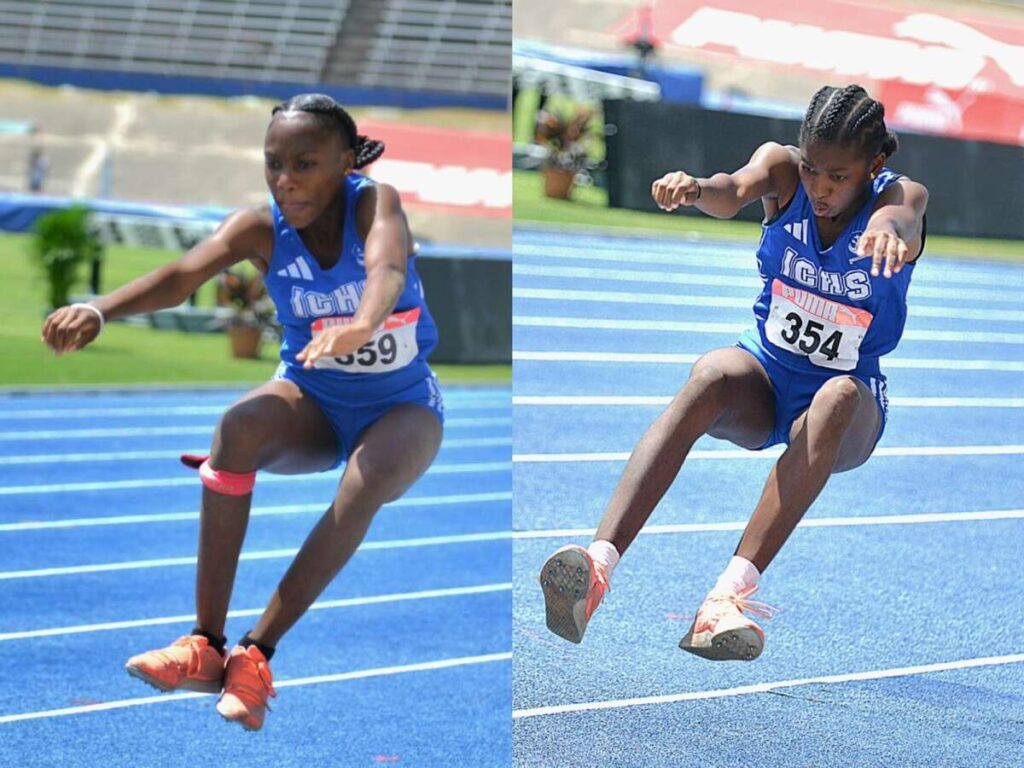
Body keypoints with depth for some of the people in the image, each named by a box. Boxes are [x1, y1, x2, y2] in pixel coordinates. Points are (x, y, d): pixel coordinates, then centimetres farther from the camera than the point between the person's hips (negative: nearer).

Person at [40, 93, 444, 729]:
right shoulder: (262, 229, -15)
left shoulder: (375, 203, -21)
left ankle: (257, 655, -30)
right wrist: (100, 310, -55)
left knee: (368, 483, -35)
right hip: (311, 398, 2)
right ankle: (205, 645, -30)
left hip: (401, 405, -2)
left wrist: (363, 323, -69)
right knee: (239, 428, -31)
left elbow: (387, 268, -44)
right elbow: (183, 274, -34)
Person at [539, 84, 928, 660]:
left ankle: (732, 593, -49)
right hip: (766, 377, 1)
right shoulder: (783, 168, -9)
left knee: (839, 397, -38)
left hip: (853, 405, -1)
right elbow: (737, 190, -33)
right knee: (713, 374, -35)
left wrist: (890, 228, -66)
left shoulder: (902, 195, -14)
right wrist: (697, 189, -58)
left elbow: (901, 211, -40)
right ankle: (599, 560, -53)